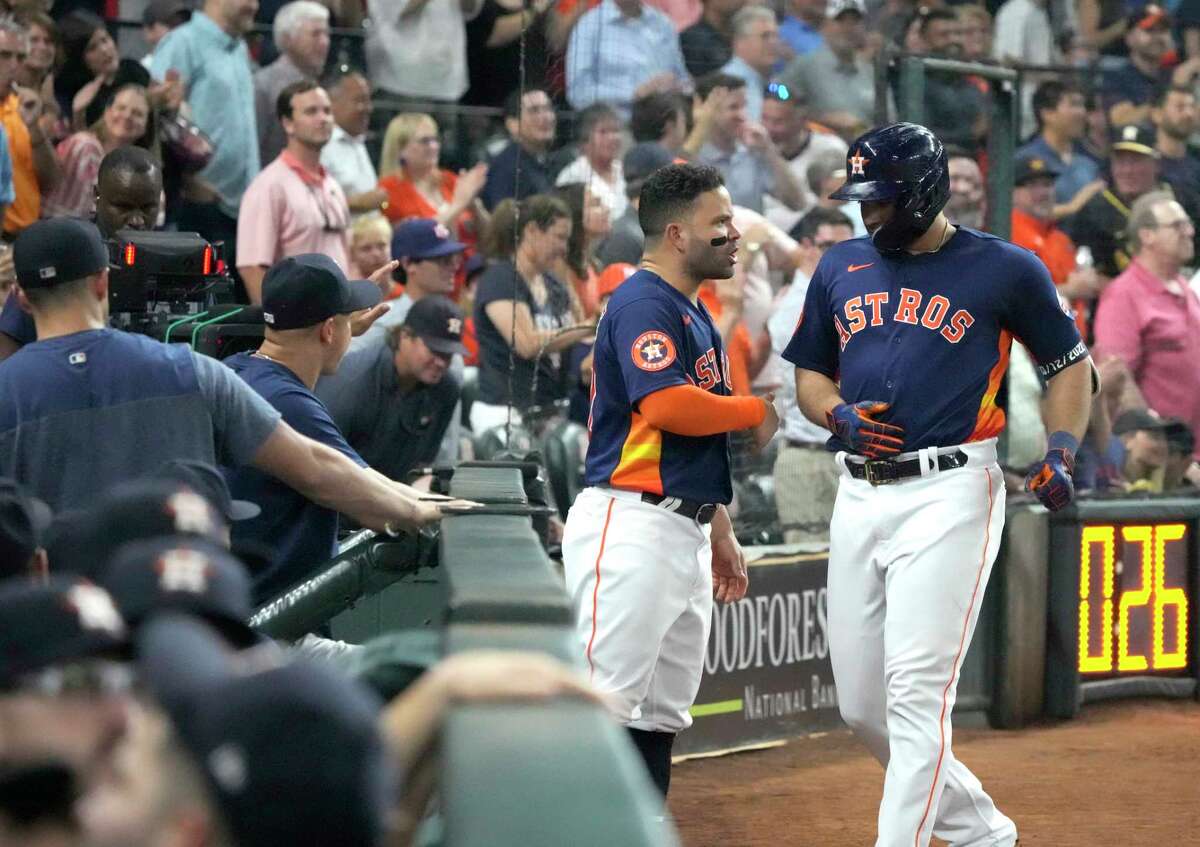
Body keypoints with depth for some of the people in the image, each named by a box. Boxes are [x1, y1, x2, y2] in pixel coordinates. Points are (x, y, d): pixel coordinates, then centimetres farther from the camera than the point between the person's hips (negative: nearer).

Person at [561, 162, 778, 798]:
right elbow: (666, 405, -24)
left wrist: (720, 531, 23)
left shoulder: (695, 314, 21)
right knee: (607, 701, -15)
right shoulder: (643, 303, -10)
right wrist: (755, 411, -9)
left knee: (661, 715, 12)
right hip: (631, 525, -10)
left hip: (686, 532, 10)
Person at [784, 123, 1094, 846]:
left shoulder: (1004, 269, 0)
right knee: (861, 706, 7)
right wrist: (839, 413, -2)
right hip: (859, 495, 6)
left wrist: (1060, 453, -7)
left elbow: (1071, 365, 9)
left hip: (949, 494, -6)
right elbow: (809, 374, 20)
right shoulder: (842, 267, 13)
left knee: (916, 692, -15)